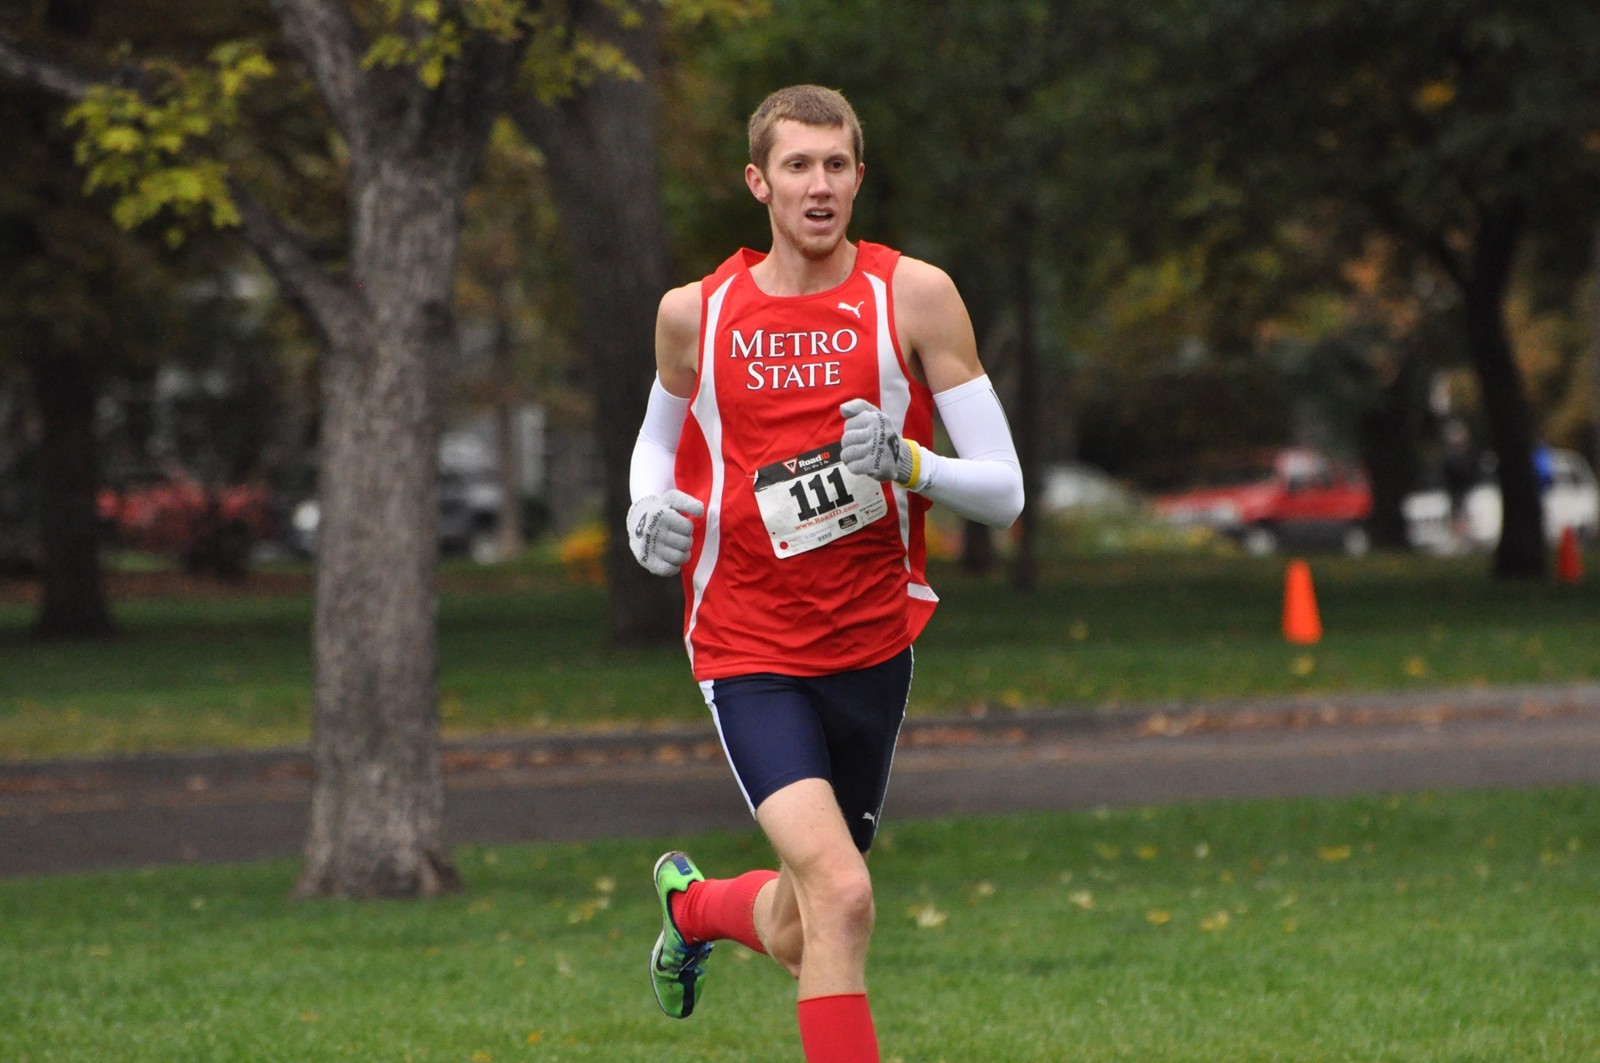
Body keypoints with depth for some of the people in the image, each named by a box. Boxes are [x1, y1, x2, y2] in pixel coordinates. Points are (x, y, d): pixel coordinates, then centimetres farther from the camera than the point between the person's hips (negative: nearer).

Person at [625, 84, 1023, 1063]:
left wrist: (904, 460, -24)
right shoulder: (694, 313, -1)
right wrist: (649, 507, -1)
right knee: (841, 895, -24)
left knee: (801, 937, 17)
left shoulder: (913, 296, -5)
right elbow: (660, 435, 21)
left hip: (875, 642, 2)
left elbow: (1004, 492, -5)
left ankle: (692, 902, 52)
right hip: (748, 650, -2)